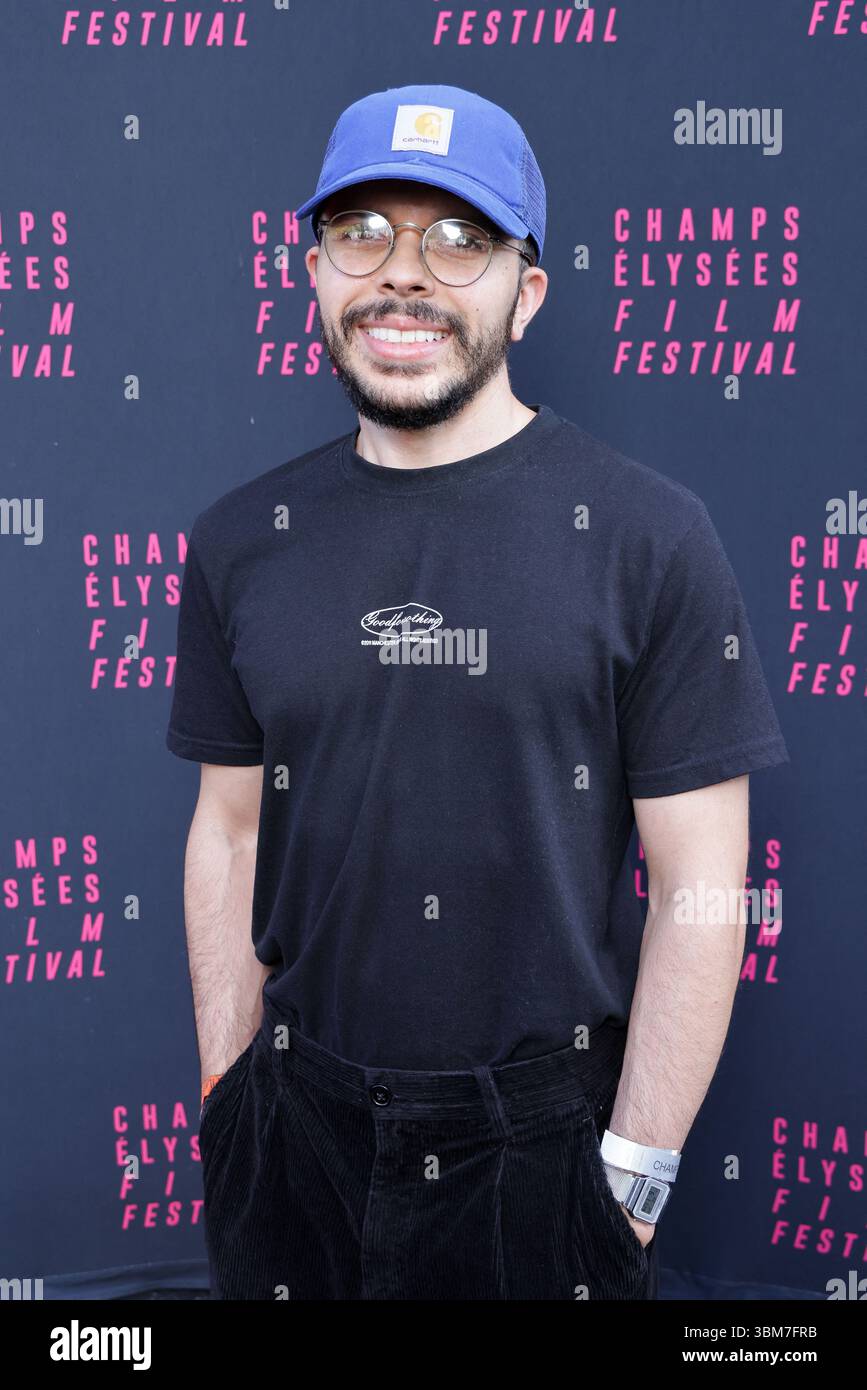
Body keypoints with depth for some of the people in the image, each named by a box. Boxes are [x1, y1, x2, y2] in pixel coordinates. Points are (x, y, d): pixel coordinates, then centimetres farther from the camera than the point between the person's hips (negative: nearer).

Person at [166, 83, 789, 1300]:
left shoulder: (648, 535, -10)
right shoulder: (243, 539, 2)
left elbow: (699, 882, -9)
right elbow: (232, 831, 6)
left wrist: (636, 1172, -9)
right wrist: (226, 1093, 4)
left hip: (546, 1134, -3)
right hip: (298, 1122, 3)